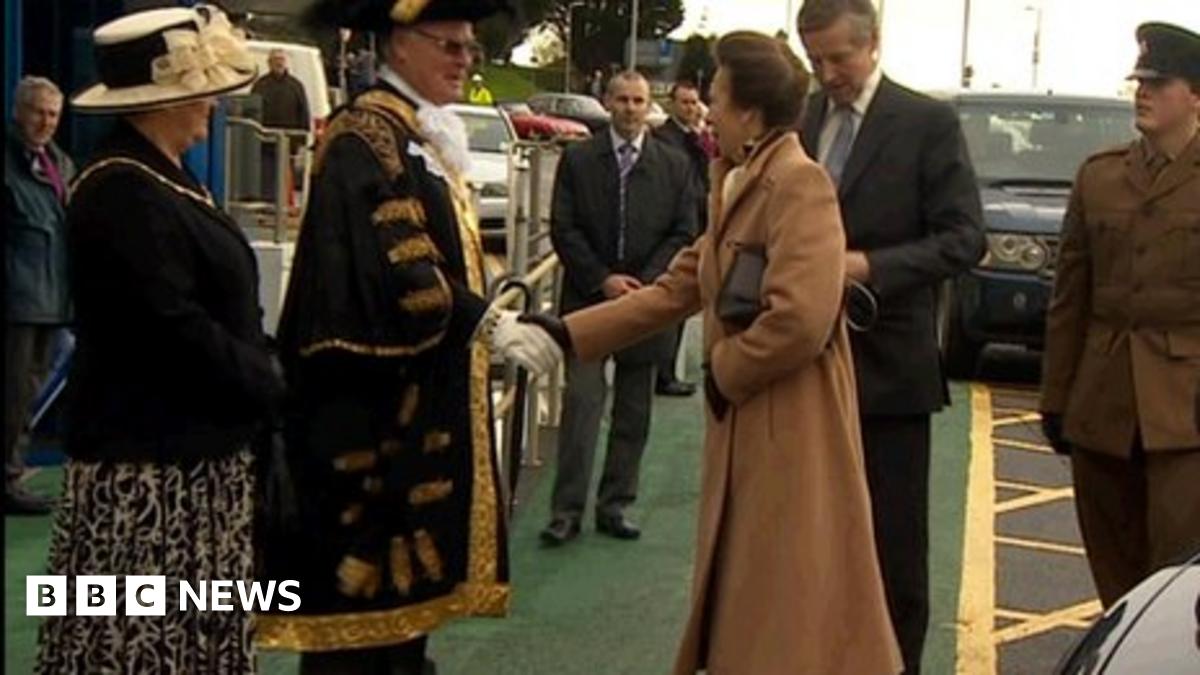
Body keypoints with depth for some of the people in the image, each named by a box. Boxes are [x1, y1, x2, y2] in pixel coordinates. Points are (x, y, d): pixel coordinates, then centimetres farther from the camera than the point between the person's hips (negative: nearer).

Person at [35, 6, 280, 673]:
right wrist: (274, 388, -13)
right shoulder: (123, 193, -17)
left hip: (193, 447, 10)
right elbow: (178, 329, -23)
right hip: (148, 460, -10)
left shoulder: (162, 180, 14)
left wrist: (264, 378, 3)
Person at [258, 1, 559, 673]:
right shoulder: (367, 133, -13)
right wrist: (489, 323, -27)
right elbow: (395, 261, -23)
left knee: (412, 546, 13)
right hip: (374, 400, -9)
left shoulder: (431, 135, 16)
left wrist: (484, 322, 16)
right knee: (362, 565, -4)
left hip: (427, 398, 10)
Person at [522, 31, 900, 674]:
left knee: (792, 616, 1)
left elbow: (801, 319, -29)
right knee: (749, 608, 20)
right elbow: (677, 288, 15)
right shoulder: (739, 188, 15)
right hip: (745, 431, 10)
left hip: (790, 432, -10)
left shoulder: (799, 184, -18)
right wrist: (564, 333, 10)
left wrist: (722, 372, -12)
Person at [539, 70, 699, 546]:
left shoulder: (674, 165, 6)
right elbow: (563, 229, -1)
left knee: (633, 413, 7)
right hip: (587, 300, -2)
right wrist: (602, 279, -10)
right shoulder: (577, 160, 4)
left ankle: (616, 506, 16)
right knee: (581, 404, -6)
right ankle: (567, 509, 0)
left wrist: (644, 282, -9)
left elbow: (683, 234, 3)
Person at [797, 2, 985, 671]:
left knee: (893, 541, 6)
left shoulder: (929, 122, -6)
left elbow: (965, 238, -10)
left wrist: (871, 266, -21)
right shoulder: (796, 121, 8)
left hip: (887, 363, -4)